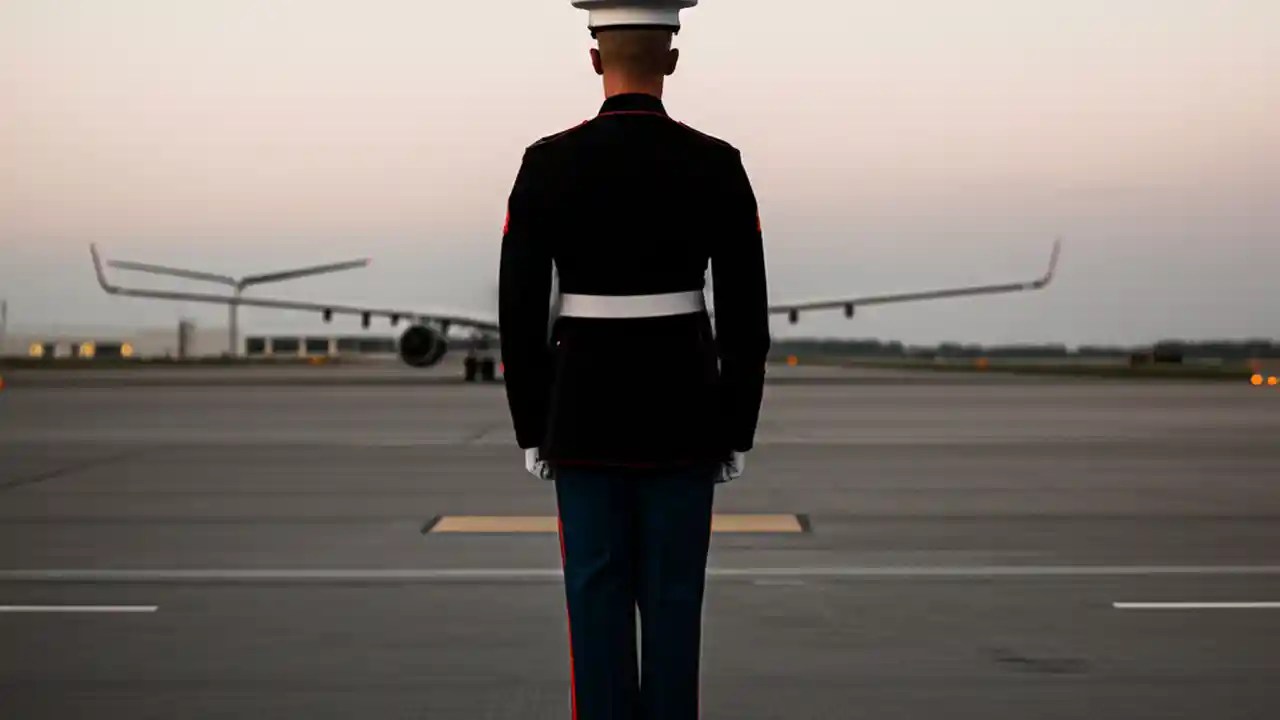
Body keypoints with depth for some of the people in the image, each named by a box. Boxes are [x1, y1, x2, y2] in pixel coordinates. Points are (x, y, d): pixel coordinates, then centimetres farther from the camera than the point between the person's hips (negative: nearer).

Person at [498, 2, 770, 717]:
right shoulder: (717, 164, -5)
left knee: (598, 602, 6)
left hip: (584, 414, 0)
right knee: (672, 601, 6)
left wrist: (533, 429, 6)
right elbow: (746, 313, -4)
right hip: (682, 414, 0)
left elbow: (519, 309, -3)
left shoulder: (547, 164, -5)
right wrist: (737, 431, 6)